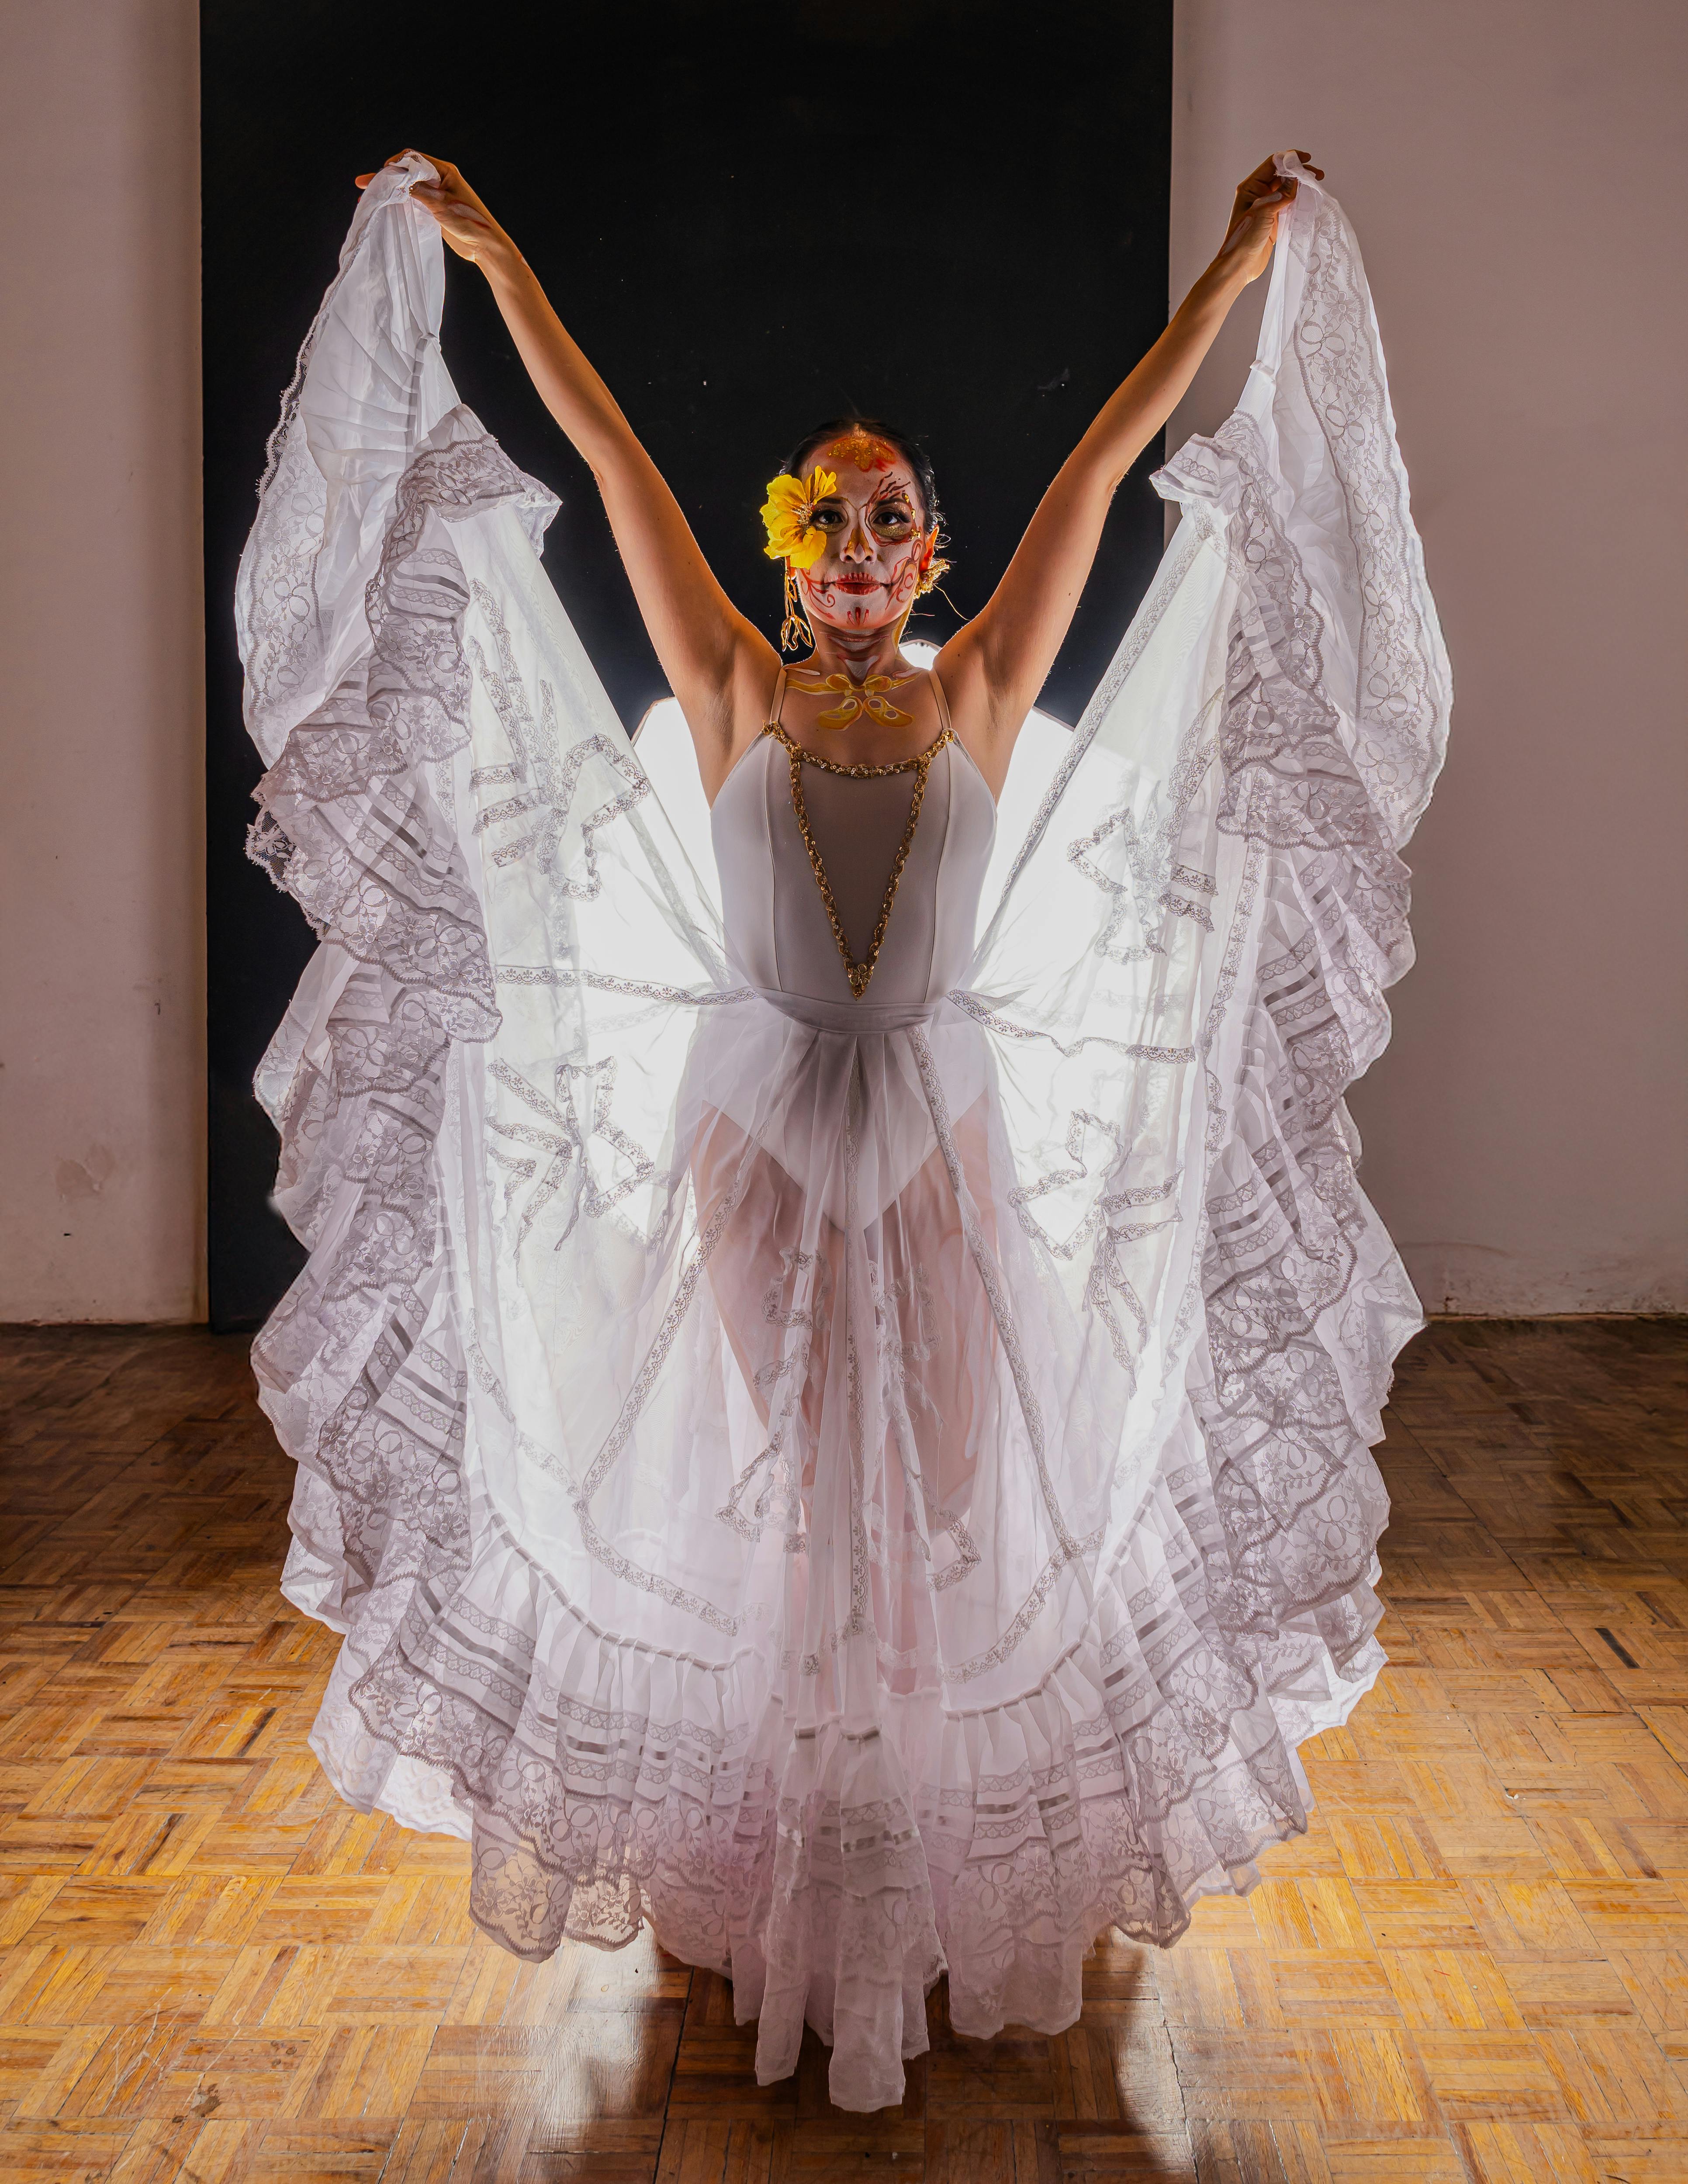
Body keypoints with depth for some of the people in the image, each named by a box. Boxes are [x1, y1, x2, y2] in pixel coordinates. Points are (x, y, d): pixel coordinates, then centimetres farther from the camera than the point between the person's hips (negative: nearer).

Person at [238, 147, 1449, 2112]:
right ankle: (777, 1844, 24)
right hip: (755, 1126, 0)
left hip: (941, 1135, 1)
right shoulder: (732, 694, 1)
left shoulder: (981, 698, 3)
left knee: (944, 1472, 6)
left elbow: (1101, 463, 3)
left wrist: (1239, 275, 7)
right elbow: (607, 450, 2)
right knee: (773, 1473, 8)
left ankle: (948, 1841, 23)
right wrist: (493, 263, 6)